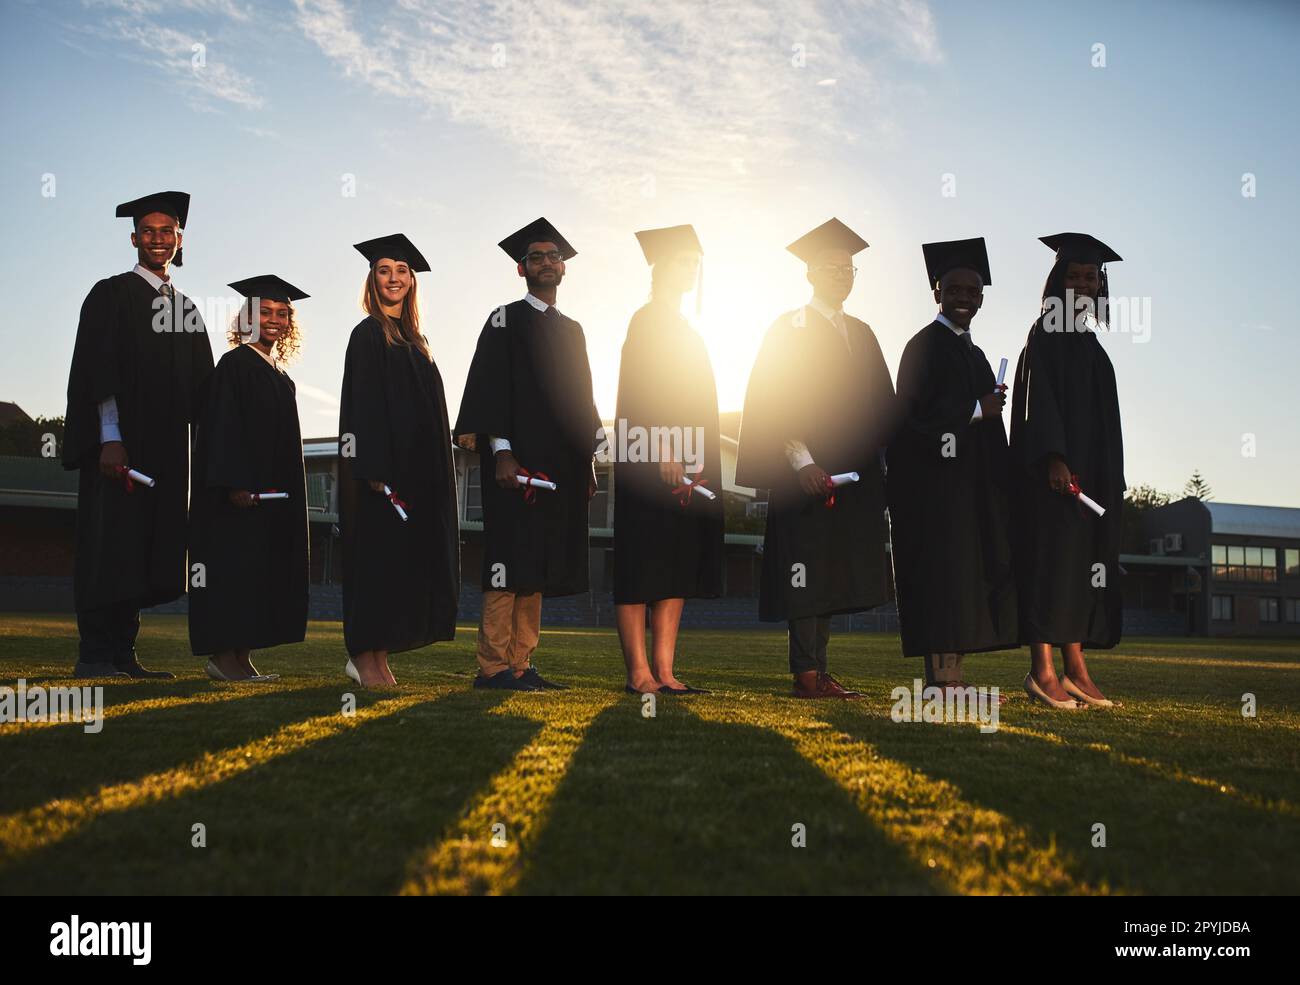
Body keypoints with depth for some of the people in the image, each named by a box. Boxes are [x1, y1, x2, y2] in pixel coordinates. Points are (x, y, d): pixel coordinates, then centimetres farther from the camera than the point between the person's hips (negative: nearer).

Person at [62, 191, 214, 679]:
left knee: (147, 555, 6)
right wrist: (109, 439, -20)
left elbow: (201, 384, 17)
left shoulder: (186, 308, 18)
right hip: (120, 446, -6)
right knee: (111, 547, -7)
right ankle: (94, 658, -2)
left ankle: (121, 653, 13)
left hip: (168, 452, 6)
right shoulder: (112, 294, 0)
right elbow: (98, 371, -9)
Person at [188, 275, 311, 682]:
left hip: (274, 492, 8)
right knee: (235, 564, -8)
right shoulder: (235, 364, -6)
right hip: (240, 490, -8)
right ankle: (223, 656, -4)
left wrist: (287, 493, 15)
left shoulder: (282, 379, 18)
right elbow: (221, 427, -15)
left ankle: (240, 656, 9)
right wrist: (235, 484, -24)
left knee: (266, 569, 5)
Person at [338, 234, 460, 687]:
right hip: (384, 467, -8)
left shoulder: (413, 340, 18)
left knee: (406, 561, 6)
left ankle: (376, 657, 11)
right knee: (379, 559, -7)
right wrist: (375, 471, -22)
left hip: (417, 470, 8)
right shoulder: (369, 335, -4)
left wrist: (433, 475, 12)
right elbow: (363, 407, -13)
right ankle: (366, 657, -1)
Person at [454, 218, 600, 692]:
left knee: (537, 566, 5)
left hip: (561, 465, 6)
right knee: (511, 560, -10)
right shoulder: (506, 319, 2)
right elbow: (489, 386, -7)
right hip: (516, 460, -6)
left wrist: (588, 461, 14)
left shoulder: (572, 330, 21)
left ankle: (521, 665, 8)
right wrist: (501, 452, -18)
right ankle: (493, 666, -7)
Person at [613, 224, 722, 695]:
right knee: (641, 567, -6)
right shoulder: (647, 321, -3)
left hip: (686, 461, 9)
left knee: (678, 567, 4)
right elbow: (639, 392, -14)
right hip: (653, 460, -9)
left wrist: (700, 462, 15)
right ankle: (639, 671, -4)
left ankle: (663, 670, 6)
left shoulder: (685, 330, 22)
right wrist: (664, 452, -23)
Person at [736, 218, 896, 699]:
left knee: (832, 574, 6)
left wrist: (881, 461, 7)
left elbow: (881, 403, 17)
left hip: (854, 473, 6)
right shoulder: (788, 329, 0)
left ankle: (816, 671, 11)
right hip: (806, 472, -6)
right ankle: (807, 673, -4)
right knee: (807, 567, -7)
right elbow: (772, 401, -9)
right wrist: (801, 460, -19)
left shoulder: (861, 333, 18)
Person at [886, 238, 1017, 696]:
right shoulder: (926, 345, -6)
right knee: (945, 571, -11)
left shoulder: (973, 352, 20)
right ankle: (942, 674, -10)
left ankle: (948, 674, 9)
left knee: (968, 575, 6)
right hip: (936, 481, -9)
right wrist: (977, 409, -12)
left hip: (970, 482, 9)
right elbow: (915, 413, -16)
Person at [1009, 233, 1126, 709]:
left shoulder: (1090, 343, 20)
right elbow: (1037, 399, -15)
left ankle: (1075, 667, 7)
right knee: (1051, 559, -10)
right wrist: (1052, 457, -26)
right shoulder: (1045, 335, -3)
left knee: (1084, 566, 5)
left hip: (1095, 470, 8)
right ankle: (1042, 670, -9)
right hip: (1055, 468, -8)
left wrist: (1111, 479, 15)